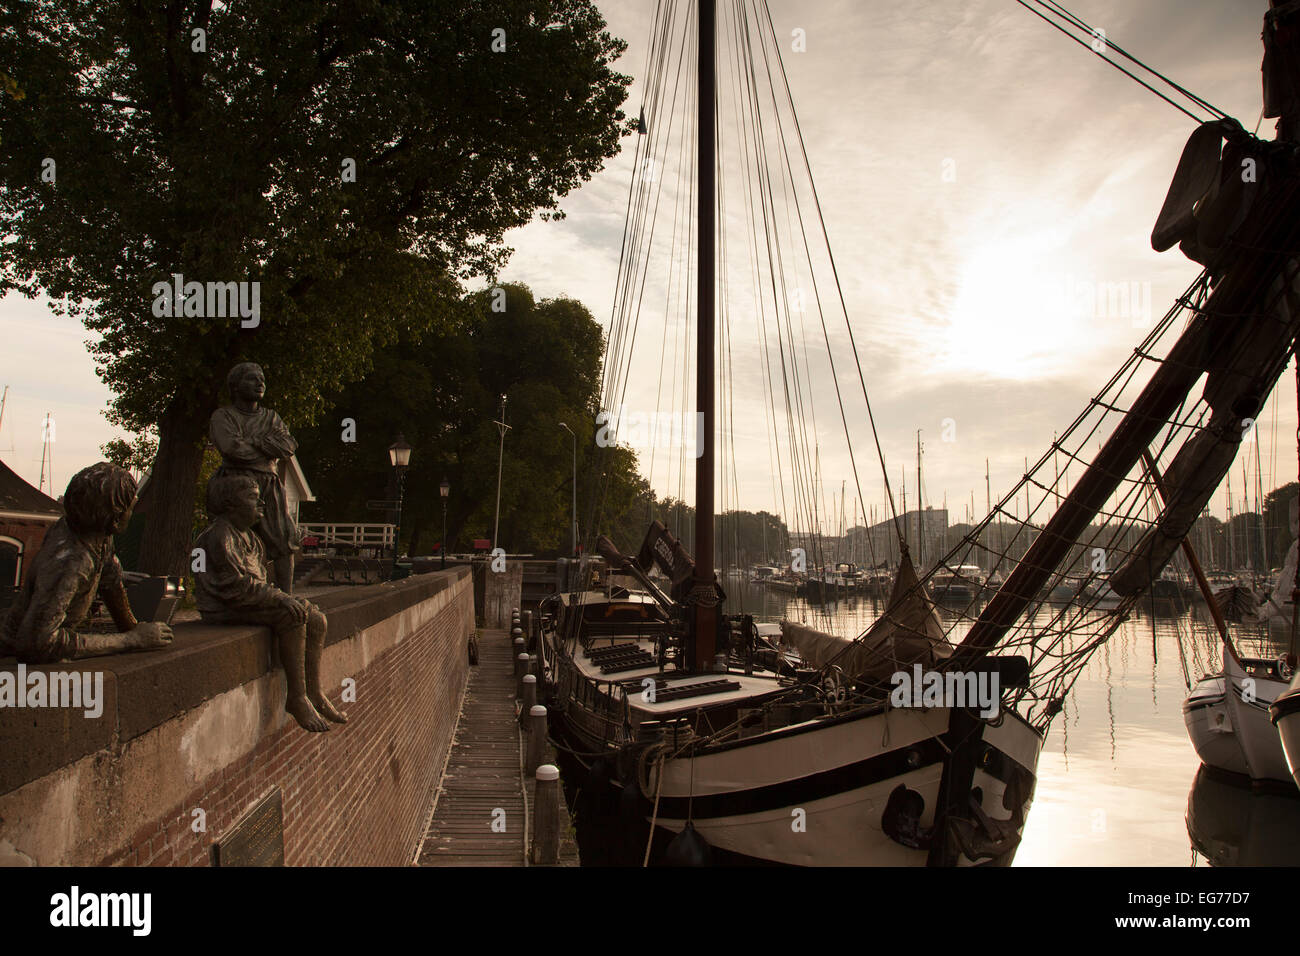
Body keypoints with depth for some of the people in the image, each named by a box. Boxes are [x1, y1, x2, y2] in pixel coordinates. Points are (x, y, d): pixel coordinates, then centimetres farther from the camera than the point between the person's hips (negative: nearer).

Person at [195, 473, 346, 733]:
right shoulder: (218, 536, -14)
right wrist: (278, 597, -23)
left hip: (250, 601, 10)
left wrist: (281, 597, 3)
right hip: (225, 610, -10)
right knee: (293, 616, -29)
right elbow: (235, 585, -22)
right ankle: (297, 698, -23)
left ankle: (314, 693, -1)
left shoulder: (248, 536, 16)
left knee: (316, 620, -5)